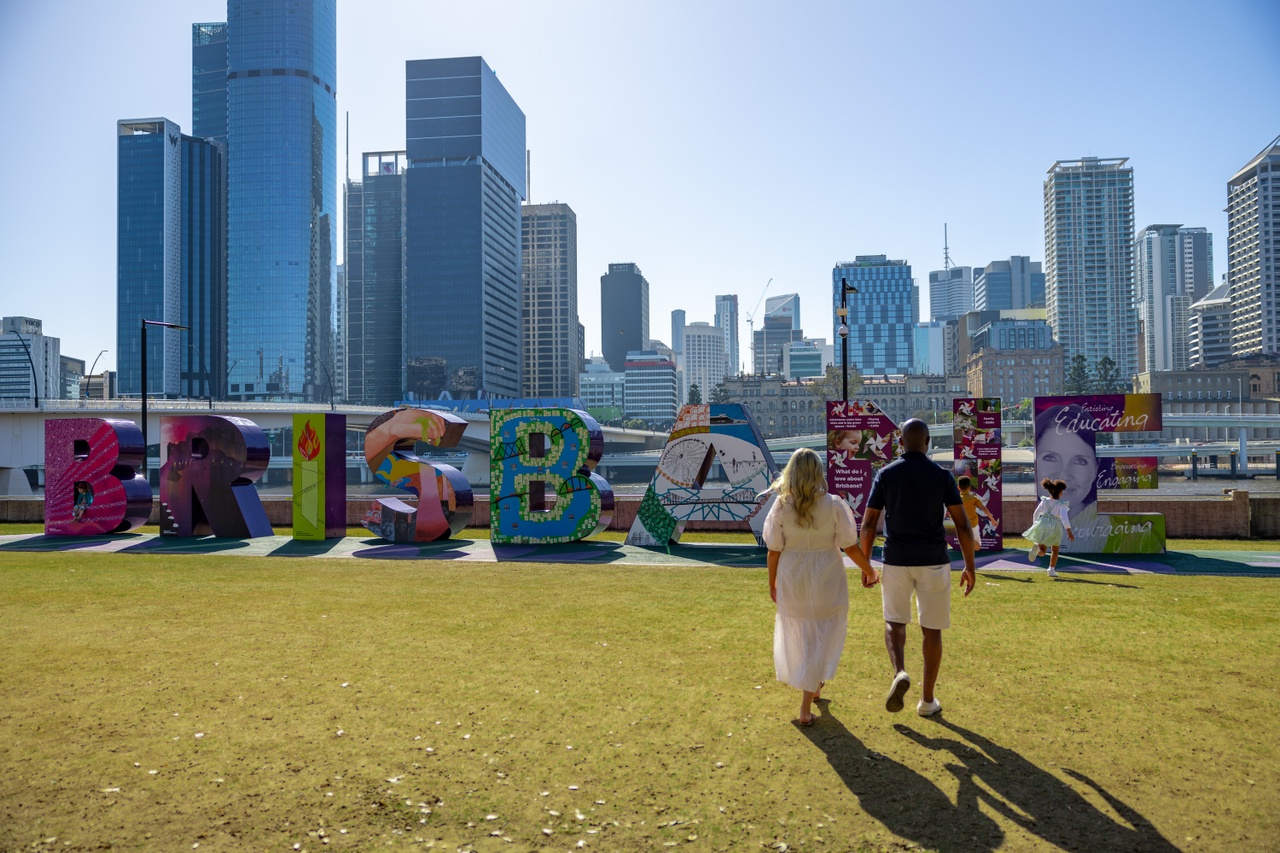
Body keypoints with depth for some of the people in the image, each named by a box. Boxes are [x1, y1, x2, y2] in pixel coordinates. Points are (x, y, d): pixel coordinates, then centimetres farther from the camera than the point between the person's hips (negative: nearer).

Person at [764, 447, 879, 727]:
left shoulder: (781, 506, -8)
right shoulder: (833, 505, -11)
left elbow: (774, 550, -5)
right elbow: (849, 546, -7)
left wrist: (772, 583, 8)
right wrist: (869, 570, 10)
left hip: (792, 581, 2)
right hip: (826, 580, -1)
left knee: (798, 638, 22)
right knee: (821, 641, 10)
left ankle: (813, 686, 42)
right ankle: (805, 709, 12)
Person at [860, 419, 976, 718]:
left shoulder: (885, 474, -1)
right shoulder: (942, 475, -2)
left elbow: (868, 524, -1)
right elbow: (962, 524, -4)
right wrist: (970, 566, 4)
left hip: (896, 561, 0)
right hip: (933, 561, 0)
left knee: (894, 622, 17)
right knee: (931, 629, 11)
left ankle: (899, 672, -10)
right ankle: (927, 699, 17)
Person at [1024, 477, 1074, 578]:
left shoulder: (1044, 501, 6)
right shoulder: (1061, 504, -5)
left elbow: (1035, 514, 10)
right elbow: (1064, 518, -18)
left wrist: (1035, 525, 25)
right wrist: (1069, 531, -19)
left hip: (1042, 526, 3)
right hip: (1055, 528, -3)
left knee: (1042, 552, 7)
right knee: (1055, 550, 22)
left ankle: (1037, 547, -29)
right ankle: (1052, 569, 18)